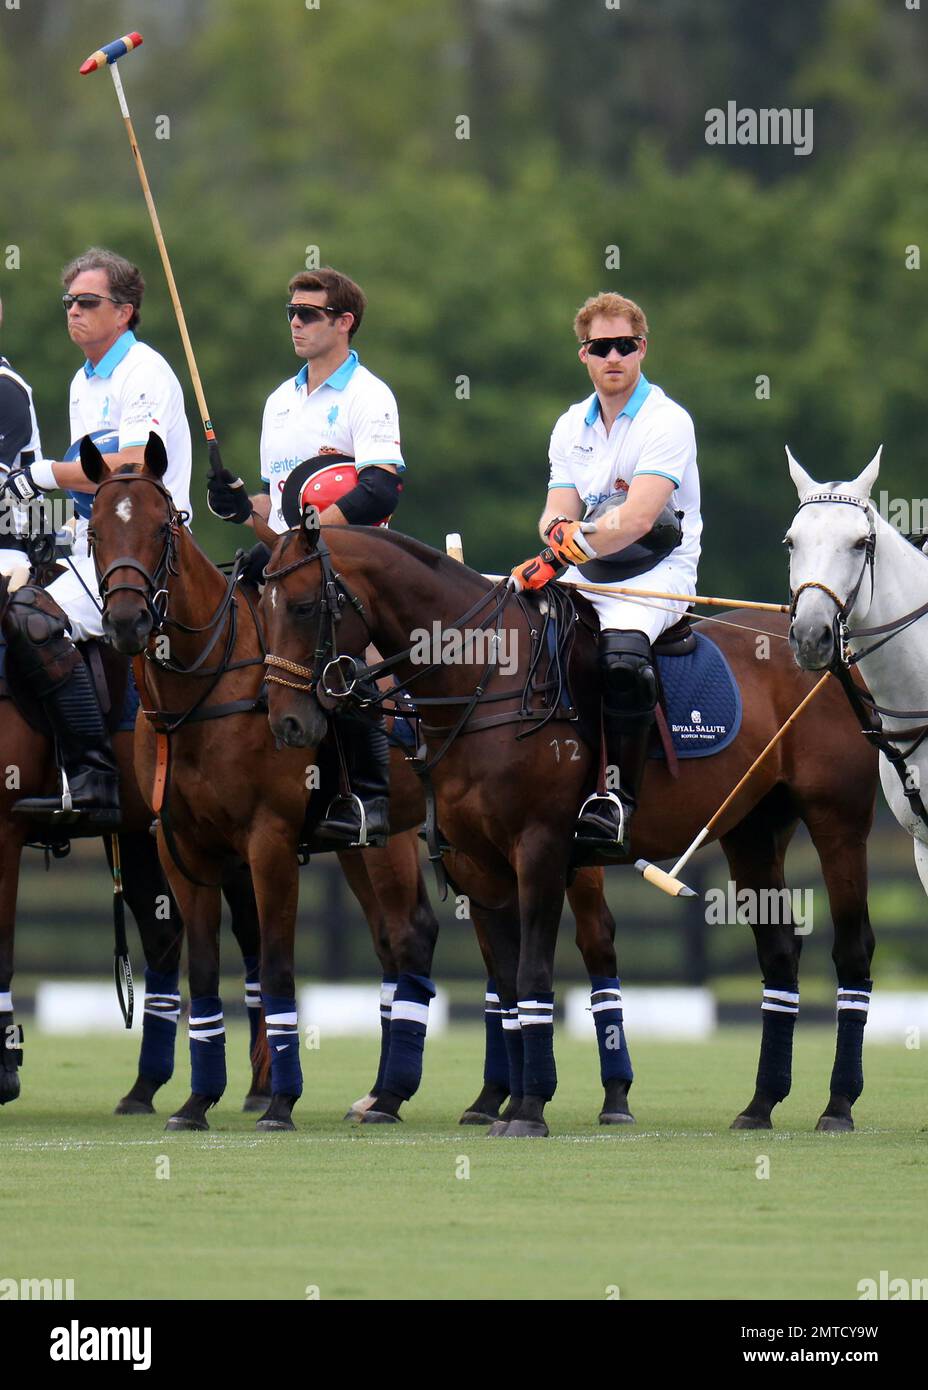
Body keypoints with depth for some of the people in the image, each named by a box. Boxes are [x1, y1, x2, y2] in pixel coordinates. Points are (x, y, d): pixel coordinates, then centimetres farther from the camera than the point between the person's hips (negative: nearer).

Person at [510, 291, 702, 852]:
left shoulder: (667, 422, -10)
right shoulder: (572, 427, 12)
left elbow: (637, 520, -21)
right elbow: (557, 514, 5)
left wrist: (561, 557, -28)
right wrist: (560, 531, -21)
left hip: (659, 569, -7)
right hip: (587, 574, 7)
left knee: (622, 655, -35)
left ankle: (617, 799, -26)